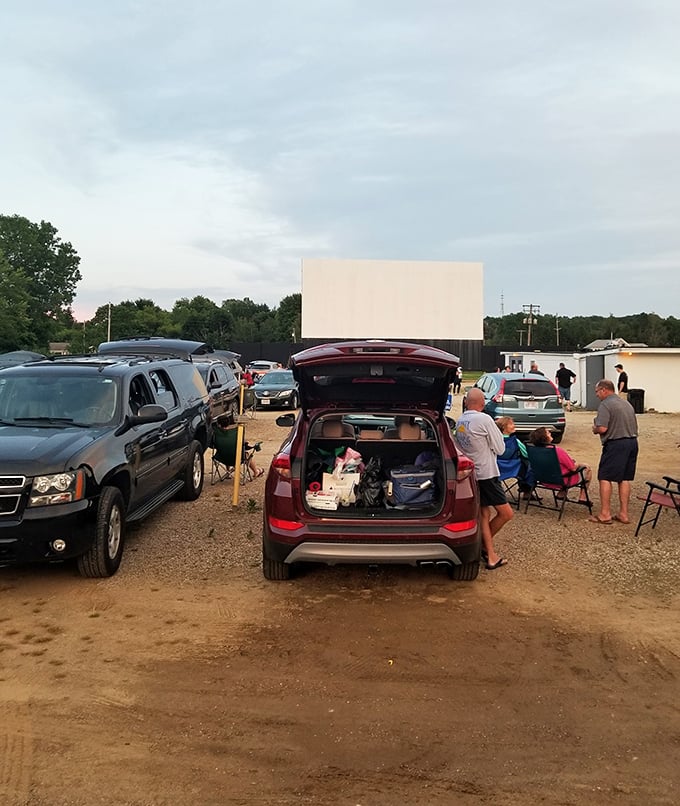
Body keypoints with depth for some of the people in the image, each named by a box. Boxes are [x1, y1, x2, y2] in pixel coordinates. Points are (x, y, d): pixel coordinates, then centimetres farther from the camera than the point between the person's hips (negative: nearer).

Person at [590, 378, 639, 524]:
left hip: (615, 444, -8)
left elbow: (602, 428, -20)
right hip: (632, 442, 9)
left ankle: (605, 514, 1)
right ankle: (623, 514, 16)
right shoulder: (626, 403, 17)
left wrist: (594, 429, 0)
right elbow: (634, 426, 21)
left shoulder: (605, 405, -11)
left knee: (605, 478, -1)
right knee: (625, 479, 12)